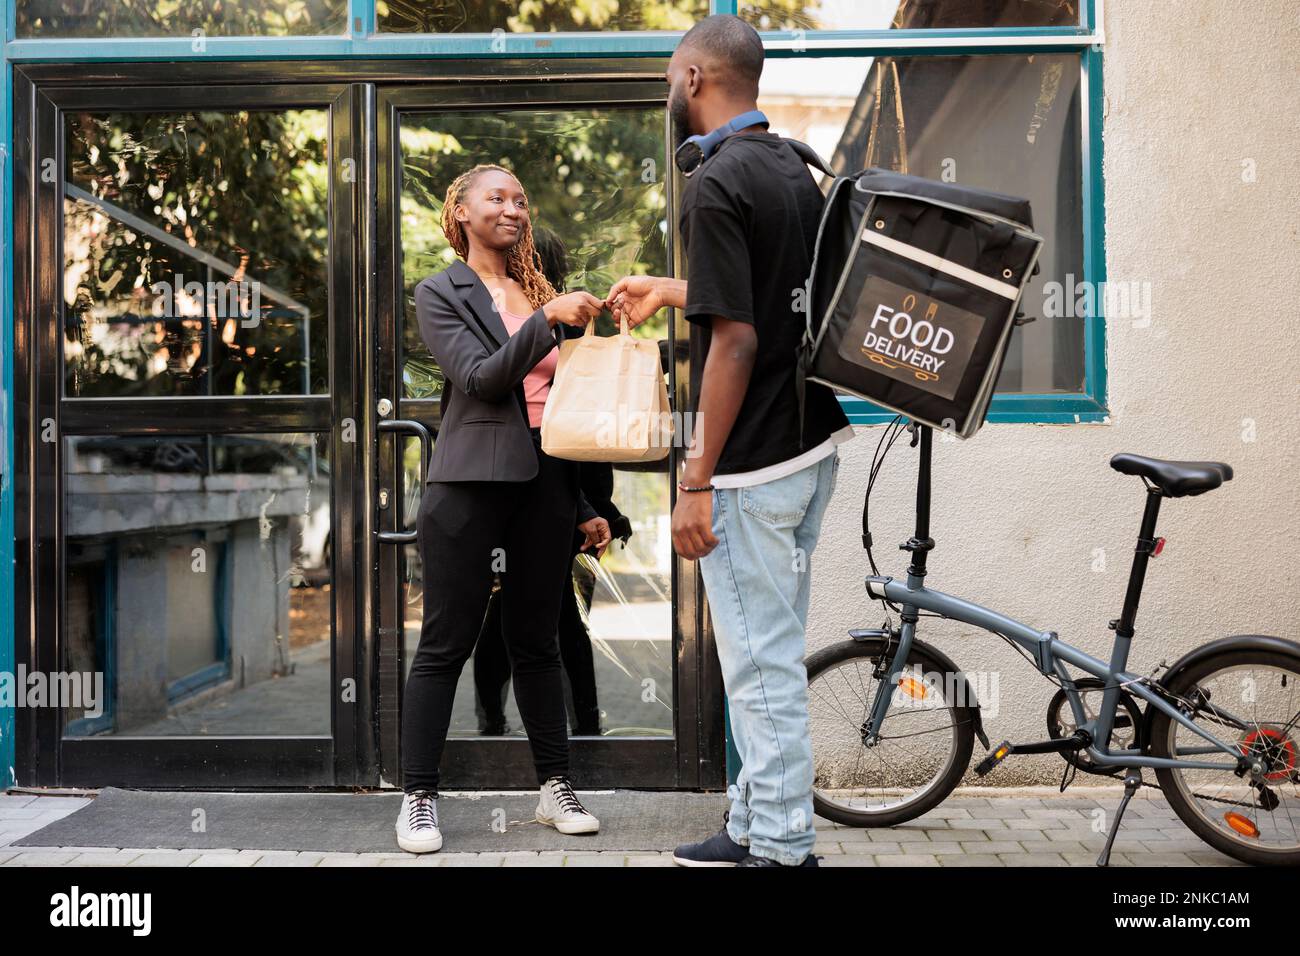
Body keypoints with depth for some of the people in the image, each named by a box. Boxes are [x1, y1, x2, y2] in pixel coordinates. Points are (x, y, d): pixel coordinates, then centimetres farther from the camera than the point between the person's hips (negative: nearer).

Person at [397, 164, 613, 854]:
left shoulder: (539, 290, 17)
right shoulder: (441, 293, 4)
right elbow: (479, 378, -12)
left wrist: (585, 506, 16)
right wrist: (548, 319, -24)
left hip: (544, 485, 5)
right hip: (472, 482, -4)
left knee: (537, 641, 11)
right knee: (445, 644, 0)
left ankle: (555, 788, 19)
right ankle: (418, 798, 9)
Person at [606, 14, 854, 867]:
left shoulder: (716, 184, -16)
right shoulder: (795, 168, 11)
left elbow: (736, 342, -22)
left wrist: (695, 481, -17)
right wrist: (669, 290, 32)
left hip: (753, 465, -9)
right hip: (814, 445, 10)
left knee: (762, 664, 2)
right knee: (771, 654, 17)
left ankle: (784, 849, 15)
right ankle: (755, 826, 30)